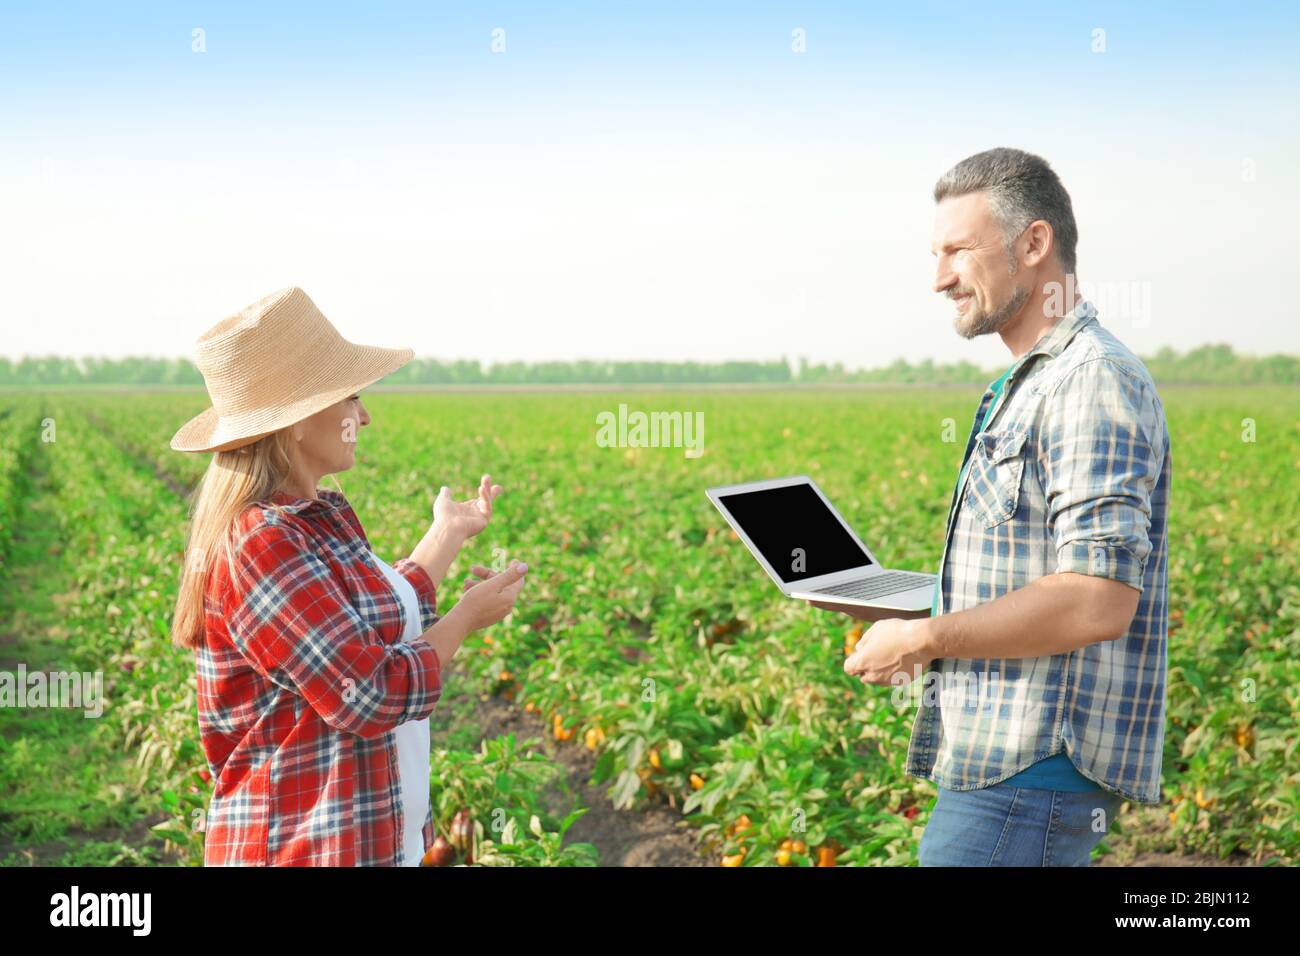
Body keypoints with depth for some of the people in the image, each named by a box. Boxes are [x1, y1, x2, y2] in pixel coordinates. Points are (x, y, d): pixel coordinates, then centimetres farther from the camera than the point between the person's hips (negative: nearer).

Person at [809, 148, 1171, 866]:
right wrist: (922, 617, 10)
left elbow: (1099, 601, -24)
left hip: (1030, 778, -10)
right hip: (999, 761, 10)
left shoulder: (1094, 382, -15)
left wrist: (922, 638, -16)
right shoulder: (1028, 388, 19)